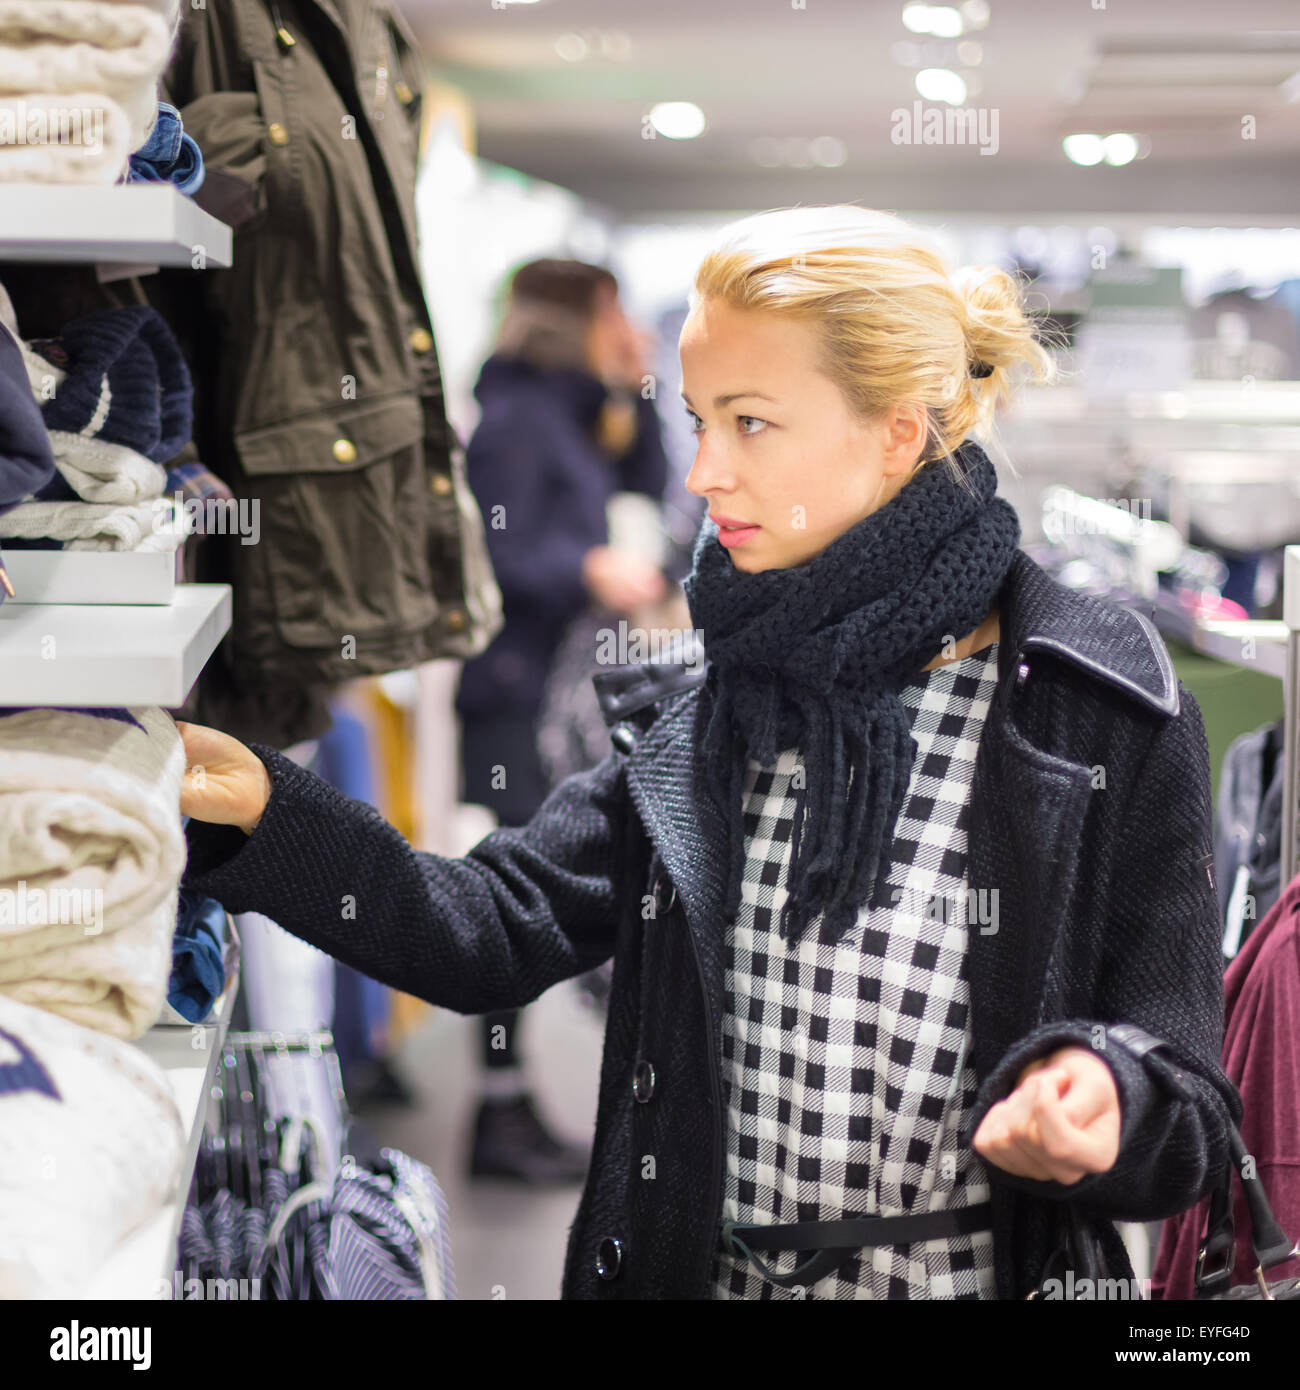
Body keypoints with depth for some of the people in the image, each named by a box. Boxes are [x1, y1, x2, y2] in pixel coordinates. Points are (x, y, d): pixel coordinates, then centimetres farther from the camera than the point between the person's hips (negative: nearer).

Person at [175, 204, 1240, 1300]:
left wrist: (1103, 1102, -32)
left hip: (974, 1275, -4)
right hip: (686, 1267, 5)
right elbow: (499, 933, -2)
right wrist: (260, 809, -12)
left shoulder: (1110, 718, -13)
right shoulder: (703, 704, 1)